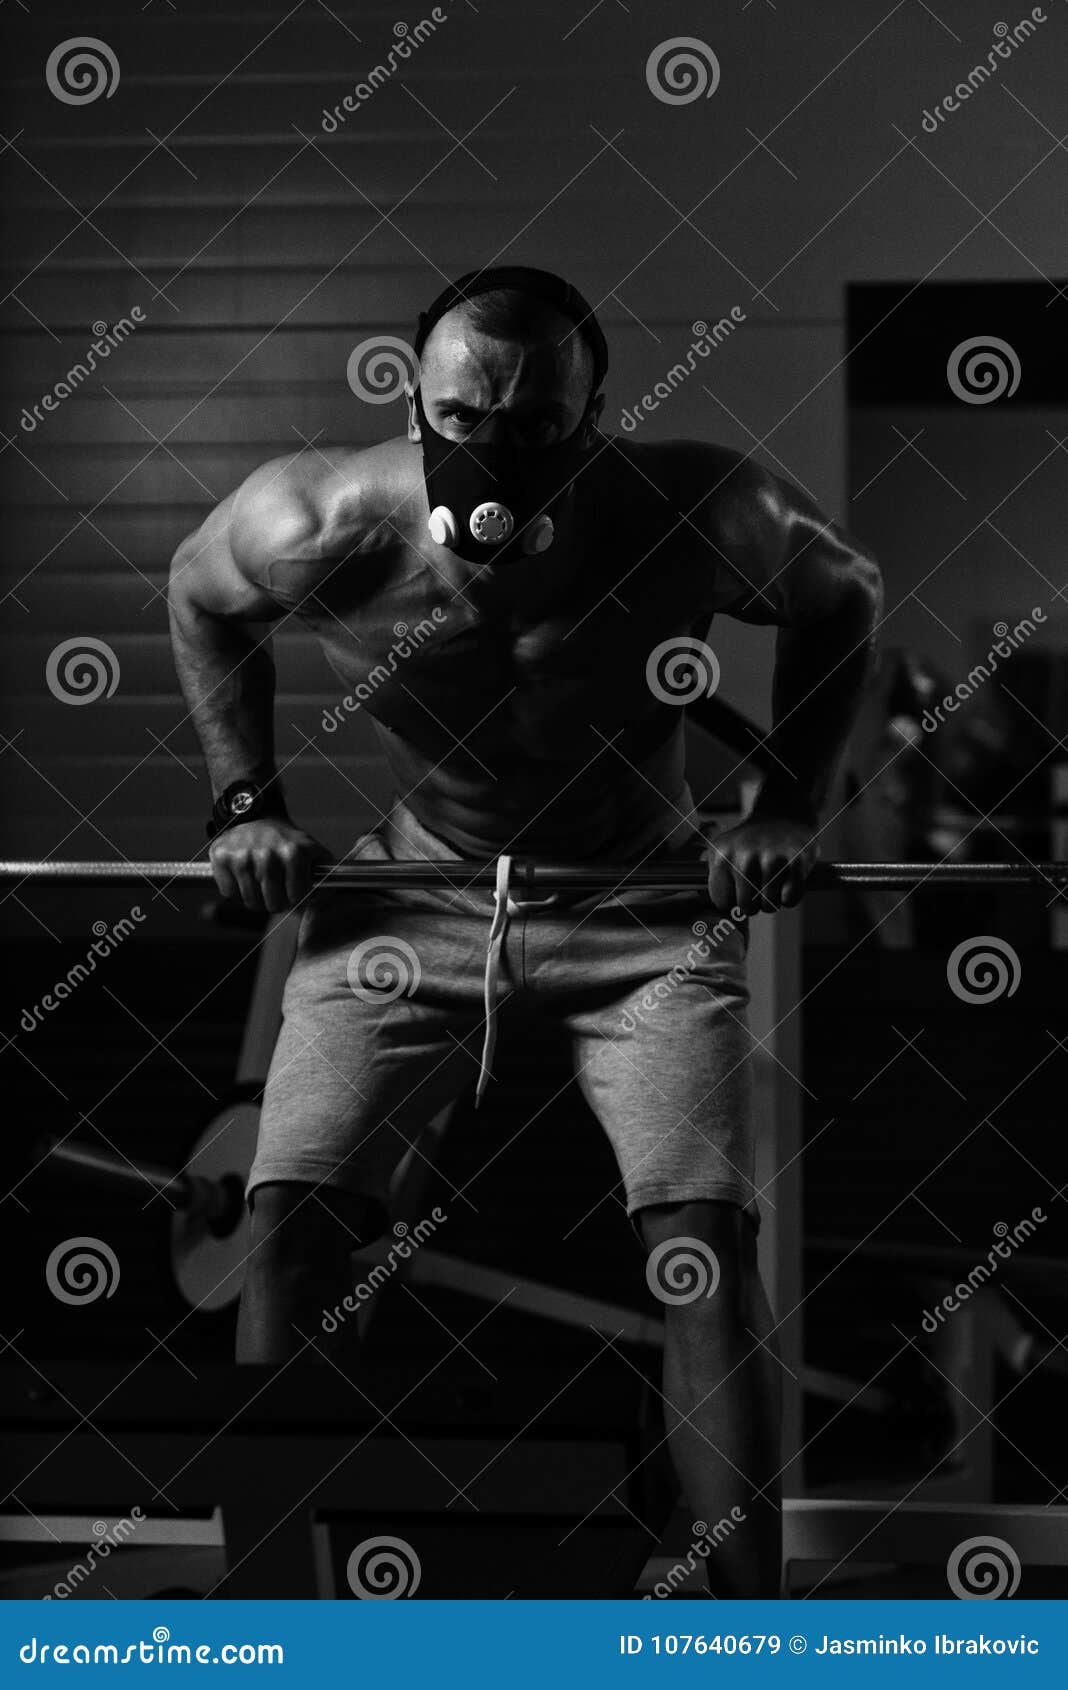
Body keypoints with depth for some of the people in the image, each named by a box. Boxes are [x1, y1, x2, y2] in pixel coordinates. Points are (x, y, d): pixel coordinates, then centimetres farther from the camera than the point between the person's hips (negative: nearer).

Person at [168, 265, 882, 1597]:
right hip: (413, 896, 1)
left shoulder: (702, 515, -25)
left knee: (705, 1230, -17)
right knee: (291, 1214, -13)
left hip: (647, 903, -1)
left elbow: (843, 596, -1)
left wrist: (789, 810, -6)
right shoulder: (315, 527, -22)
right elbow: (199, 595, 4)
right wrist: (245, 803, 0)